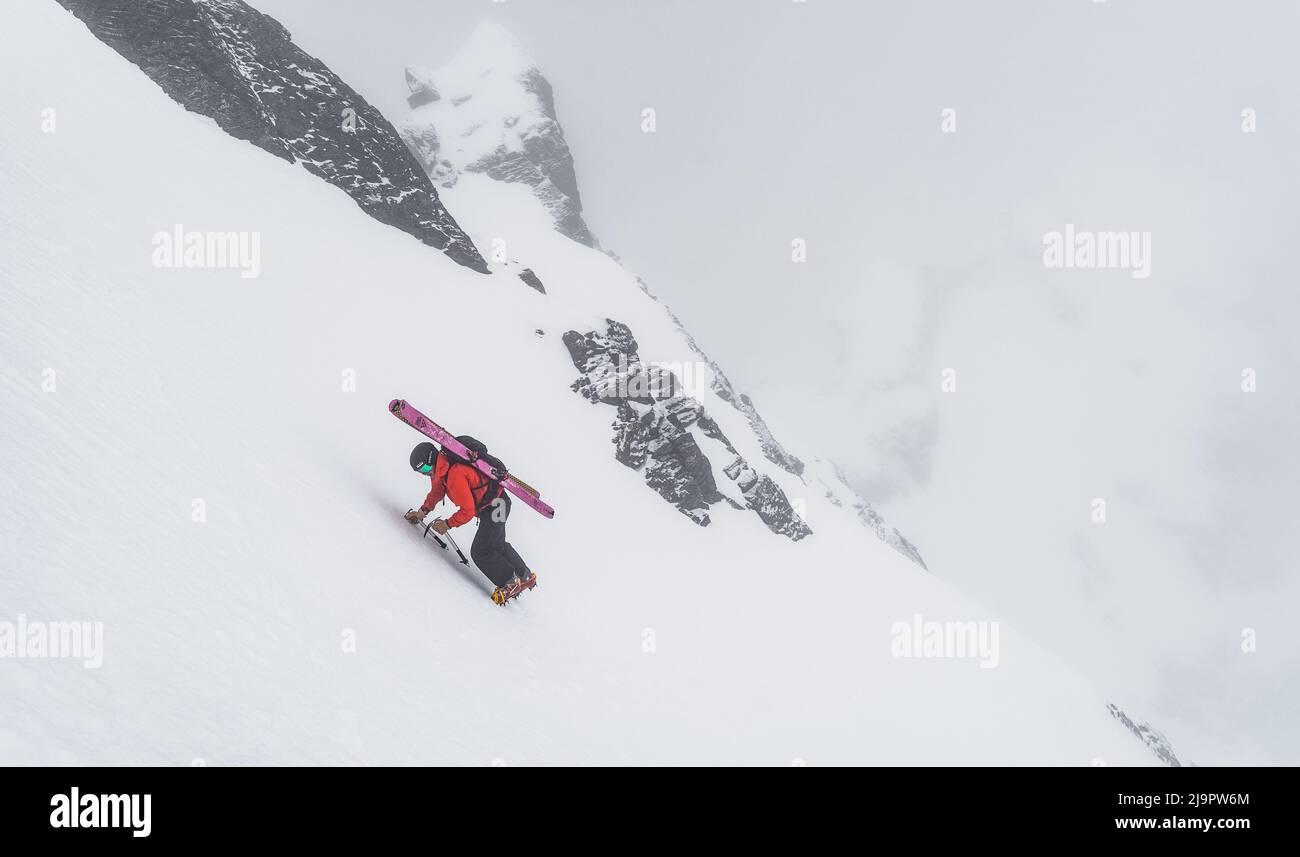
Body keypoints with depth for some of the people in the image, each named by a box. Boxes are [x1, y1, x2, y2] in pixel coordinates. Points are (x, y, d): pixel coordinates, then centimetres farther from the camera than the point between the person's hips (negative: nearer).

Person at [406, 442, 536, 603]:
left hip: (495, 507, -11)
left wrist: (448, 524, -17)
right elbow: (437, 491, 18)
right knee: (497, 545, 26)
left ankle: (511, 582, 5)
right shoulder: (442, 469, -1)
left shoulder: (455, 476, -32)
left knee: (479, 552, -8)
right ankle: (526, 576, 39)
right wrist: (423, 510, 9)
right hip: (496, 505, 11)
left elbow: (468, 510, -27)